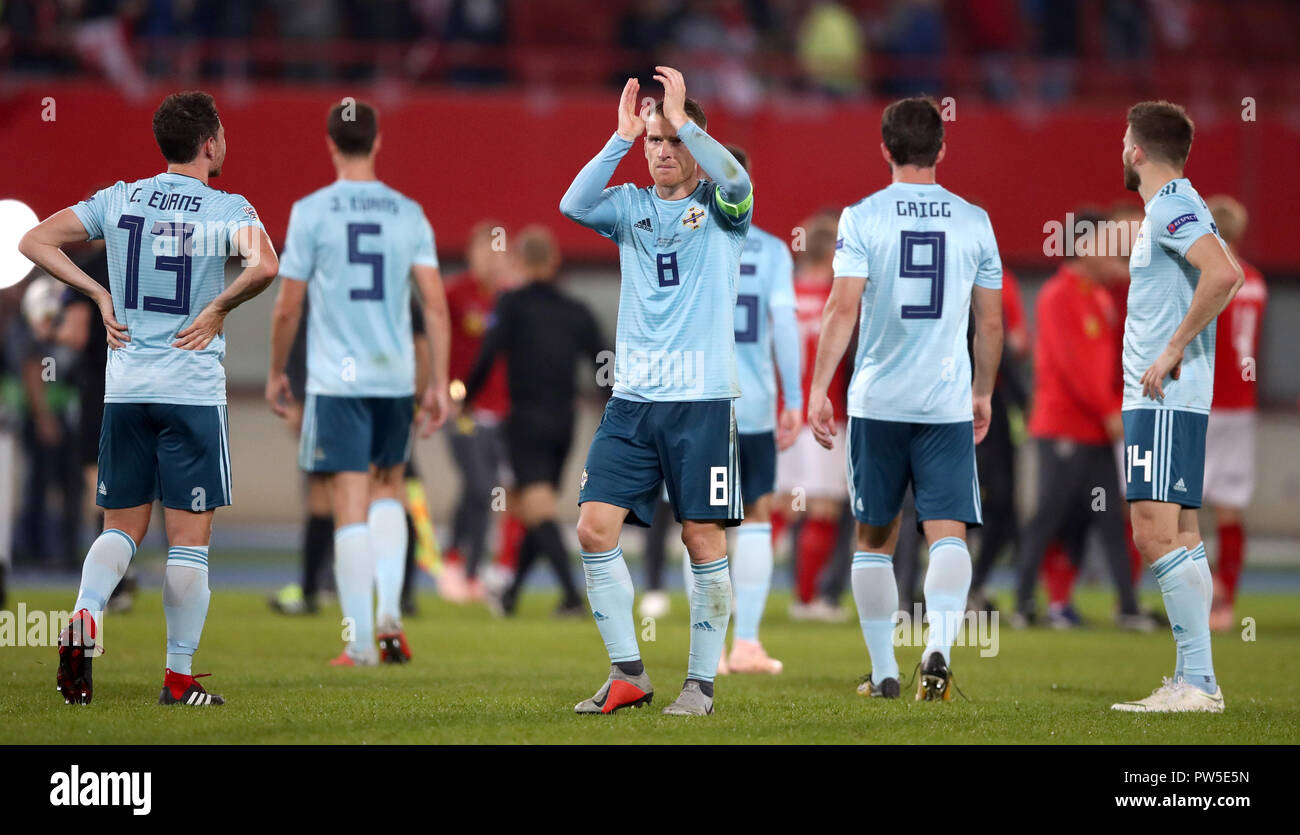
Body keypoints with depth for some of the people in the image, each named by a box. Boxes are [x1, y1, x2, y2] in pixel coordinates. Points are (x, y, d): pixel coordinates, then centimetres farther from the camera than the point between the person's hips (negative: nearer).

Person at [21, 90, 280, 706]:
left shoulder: (119, 200, 6)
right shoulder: (228, 209, -6)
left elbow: (35, 242, 7)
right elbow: (264, 266, -26)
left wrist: (99, 295, 7)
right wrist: (217, 309, -10)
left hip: (124, 387, 4)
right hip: (193, 390, -4)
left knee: (123, 526, 14)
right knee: (189, 537, 3)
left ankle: (84, 615, -13)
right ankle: (179, 677, 4)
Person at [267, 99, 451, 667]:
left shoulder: (311, 212, -4)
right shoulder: (408, 213, 4)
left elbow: (287, 307, -3)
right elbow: (435, 303, 0)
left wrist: (276, 373, 11)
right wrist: (440, 384, 5)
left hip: (335, 379, -3)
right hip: (395, 375, 3)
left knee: (351, 505, -2)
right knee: (388, 488, 22)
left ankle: (360, 642, -3)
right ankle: (389, 612, 7)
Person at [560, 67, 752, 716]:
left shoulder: (719, 207, 4)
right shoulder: (631, 206, 12)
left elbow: (737, 183, -20)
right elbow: (573, 204, -7)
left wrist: (682, 118, -17)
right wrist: (622, 137, -12)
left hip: (702, 400, -3)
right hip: (631, 398, 4)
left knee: (703, 537, -3)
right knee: (595, 527, -5)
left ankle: (701, 681, 6)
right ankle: (628, 674, 5)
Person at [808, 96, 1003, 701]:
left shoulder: (862, 217, -2)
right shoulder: (973, 221, 5)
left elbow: (843, 309, -10)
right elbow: (990, 322, 9)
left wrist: (818, 388, -8)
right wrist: (983, 393, 21)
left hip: (876, 401, -1)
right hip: (948, 402, 1)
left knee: (875, 538, 11)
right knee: (947, 532, -3)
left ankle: (883, 670, 15)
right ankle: (939, 646, -26)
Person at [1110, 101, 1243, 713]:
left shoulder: (1171, 207, -12)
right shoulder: (1175, 207, 18)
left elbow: (1223, 275, -27)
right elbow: (1226, 273, 28)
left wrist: (1174, 349, -20)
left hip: (1164, 400, -10)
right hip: (1164, 400, 10)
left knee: (1158, 535, -14)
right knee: (1177, 539, 9)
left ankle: (1197, 681, -17)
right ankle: (1195, 682, 10)